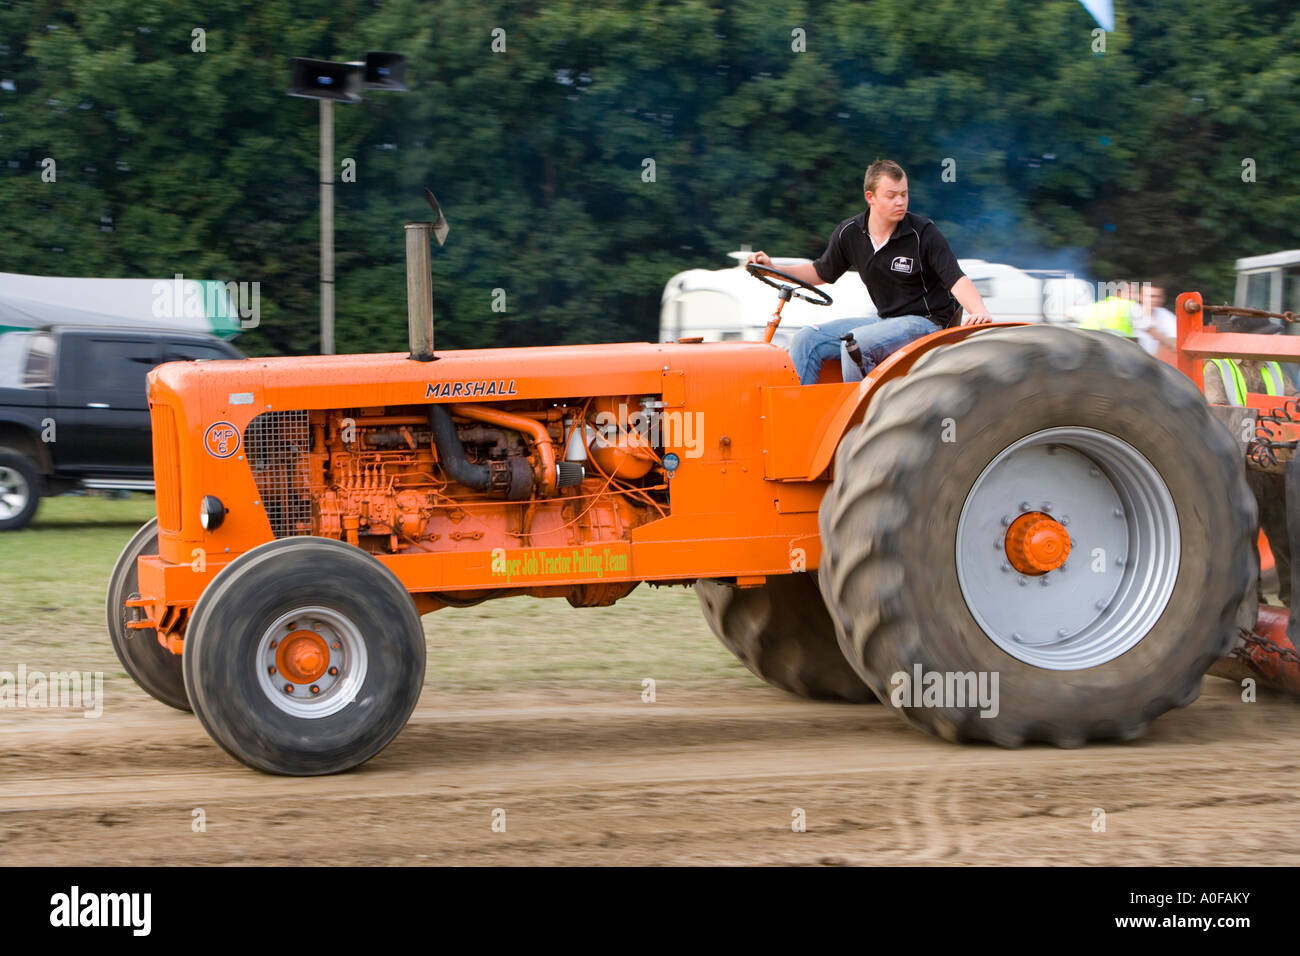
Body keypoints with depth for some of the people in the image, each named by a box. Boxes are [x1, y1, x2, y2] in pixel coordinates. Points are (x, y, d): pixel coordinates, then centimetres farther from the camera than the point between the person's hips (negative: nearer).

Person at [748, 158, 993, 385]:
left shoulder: (924, 233, -12)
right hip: (885, 320, 6)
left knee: (855, 342, -30)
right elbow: (822, 273, 17)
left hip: (925, 322, -6)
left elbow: (957, 280, -19)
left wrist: (979, 312, -38)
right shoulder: (849, 233, 2)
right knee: (807, 340, -7)